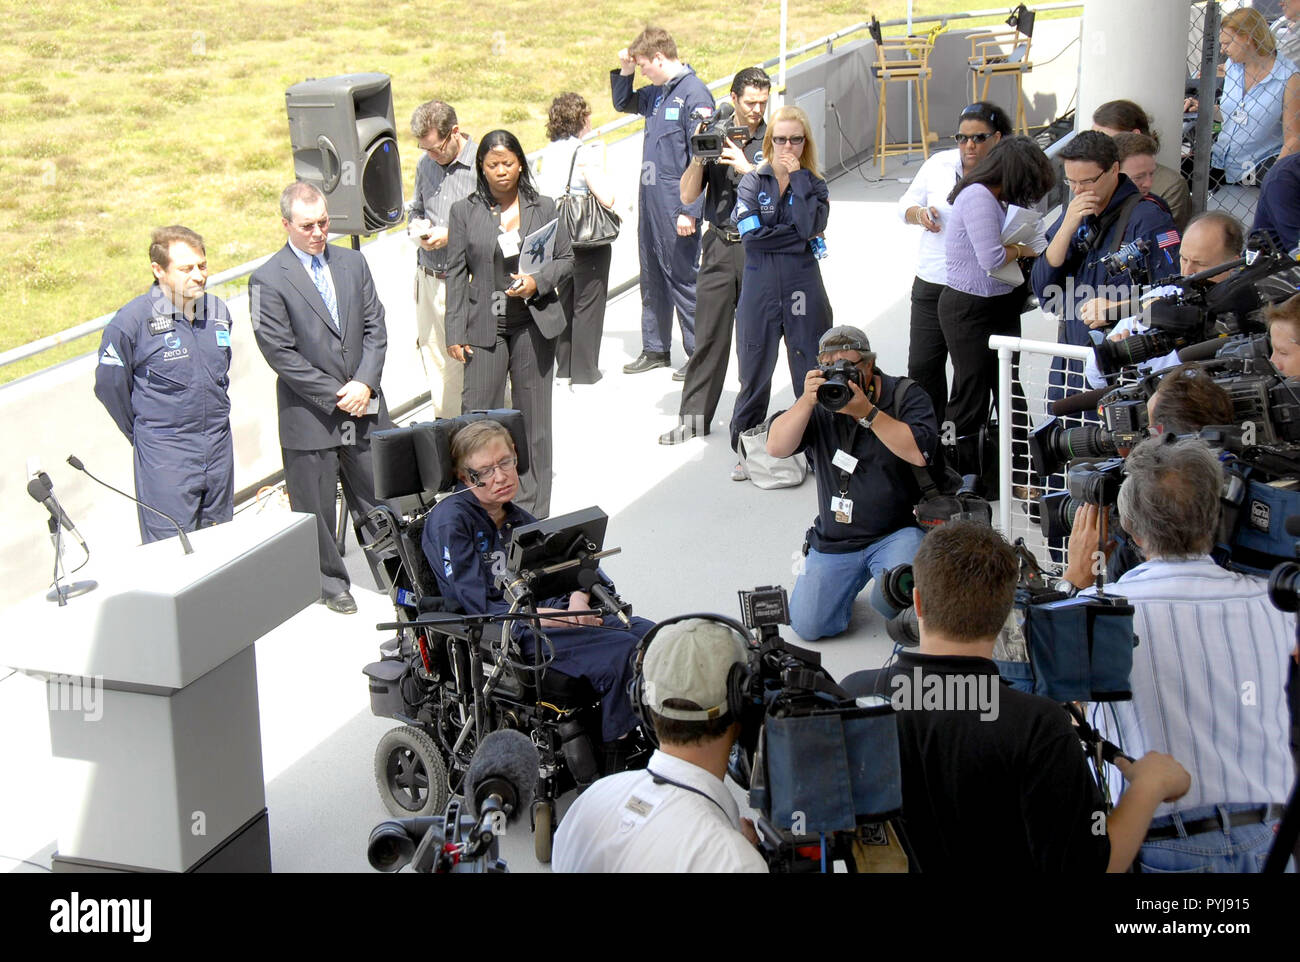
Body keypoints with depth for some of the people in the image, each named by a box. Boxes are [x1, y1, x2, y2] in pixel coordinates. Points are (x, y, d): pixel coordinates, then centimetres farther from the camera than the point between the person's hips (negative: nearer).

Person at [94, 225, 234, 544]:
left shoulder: (218, 310, 5)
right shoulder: (131, 321, -13)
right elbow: (109, 386, -2)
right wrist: (141, 434, 7)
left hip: (219, 449, 6)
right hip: (164, 456, -5)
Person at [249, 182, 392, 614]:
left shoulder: (353, 263, 7)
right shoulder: (268, 280, -9)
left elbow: (375, 327, 6)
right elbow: (280, 352, -12)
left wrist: (364, 383, -8)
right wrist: (335, 395, -13)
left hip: (364, 407, 4)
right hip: (309, 415, -4)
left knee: (378, 497, 11)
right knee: (316, 506, 7)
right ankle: (330, 582, 23)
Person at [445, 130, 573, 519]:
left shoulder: (544, 208, 4)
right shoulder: (464, 212, 3)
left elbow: (566, 259, 9)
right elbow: (456, 274, 3)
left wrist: (538, 281, -12)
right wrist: (455, 333, -2)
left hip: (534, 325, 1)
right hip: (485, 327, -1)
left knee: (532, 415, 8)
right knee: (477, 414, -5)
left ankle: (532, 509, 18)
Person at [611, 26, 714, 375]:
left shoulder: (695, 94, -14)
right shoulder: (656, 92, 11)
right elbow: (623, 104, 31)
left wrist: (690, 211, -20)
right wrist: (623, 72, 12)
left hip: (675, 204, -9)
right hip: (649, 199, 9)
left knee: (682, 278, -3)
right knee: (652, 277, 14)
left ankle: (699, 354, 7)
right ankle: (655, 349, 24)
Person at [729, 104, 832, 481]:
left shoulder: (814, 184, 7)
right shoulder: (752, 182, 6)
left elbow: (810, 226, -13)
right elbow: (750, 233, -9)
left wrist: (797, 177, -8)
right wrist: (801, 240, -8)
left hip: (803, 288, 0)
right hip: (760, 290, 0)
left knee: (811, 375, 1)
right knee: (754, 376, 5)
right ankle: (743, 452, 18)